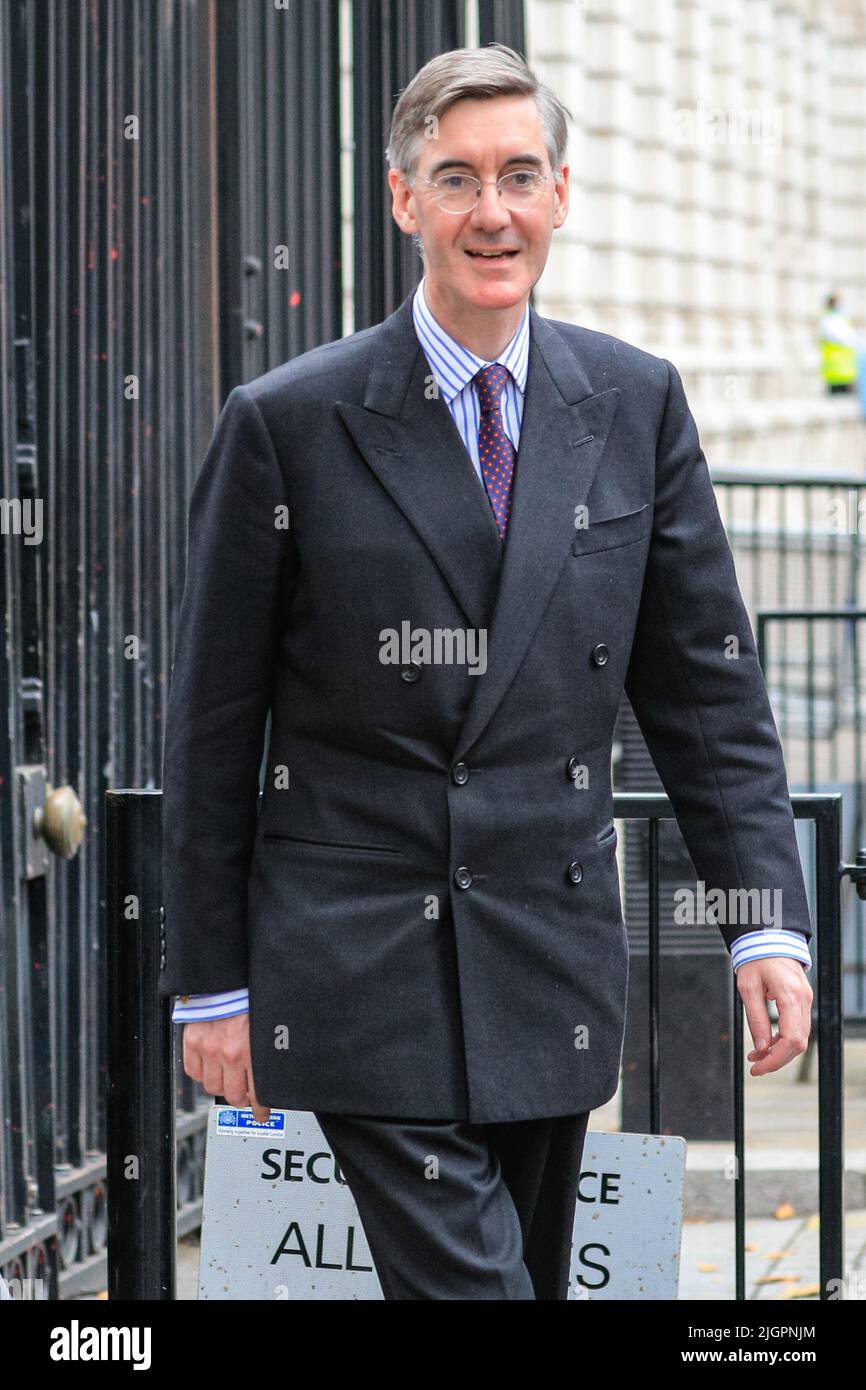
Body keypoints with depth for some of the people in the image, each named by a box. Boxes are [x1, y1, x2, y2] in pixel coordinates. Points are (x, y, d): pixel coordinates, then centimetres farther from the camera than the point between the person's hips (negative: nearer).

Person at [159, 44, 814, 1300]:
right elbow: (213, 724, 1)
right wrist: (213, 984, 0)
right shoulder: (288, 426, -4)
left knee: (536, 1279, 11)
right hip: (363, 977, -4)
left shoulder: (635, 406, 6)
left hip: (556, 965, 4)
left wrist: (767, 920, -1)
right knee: (467, 1283, -14)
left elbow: (706, 685, 8)